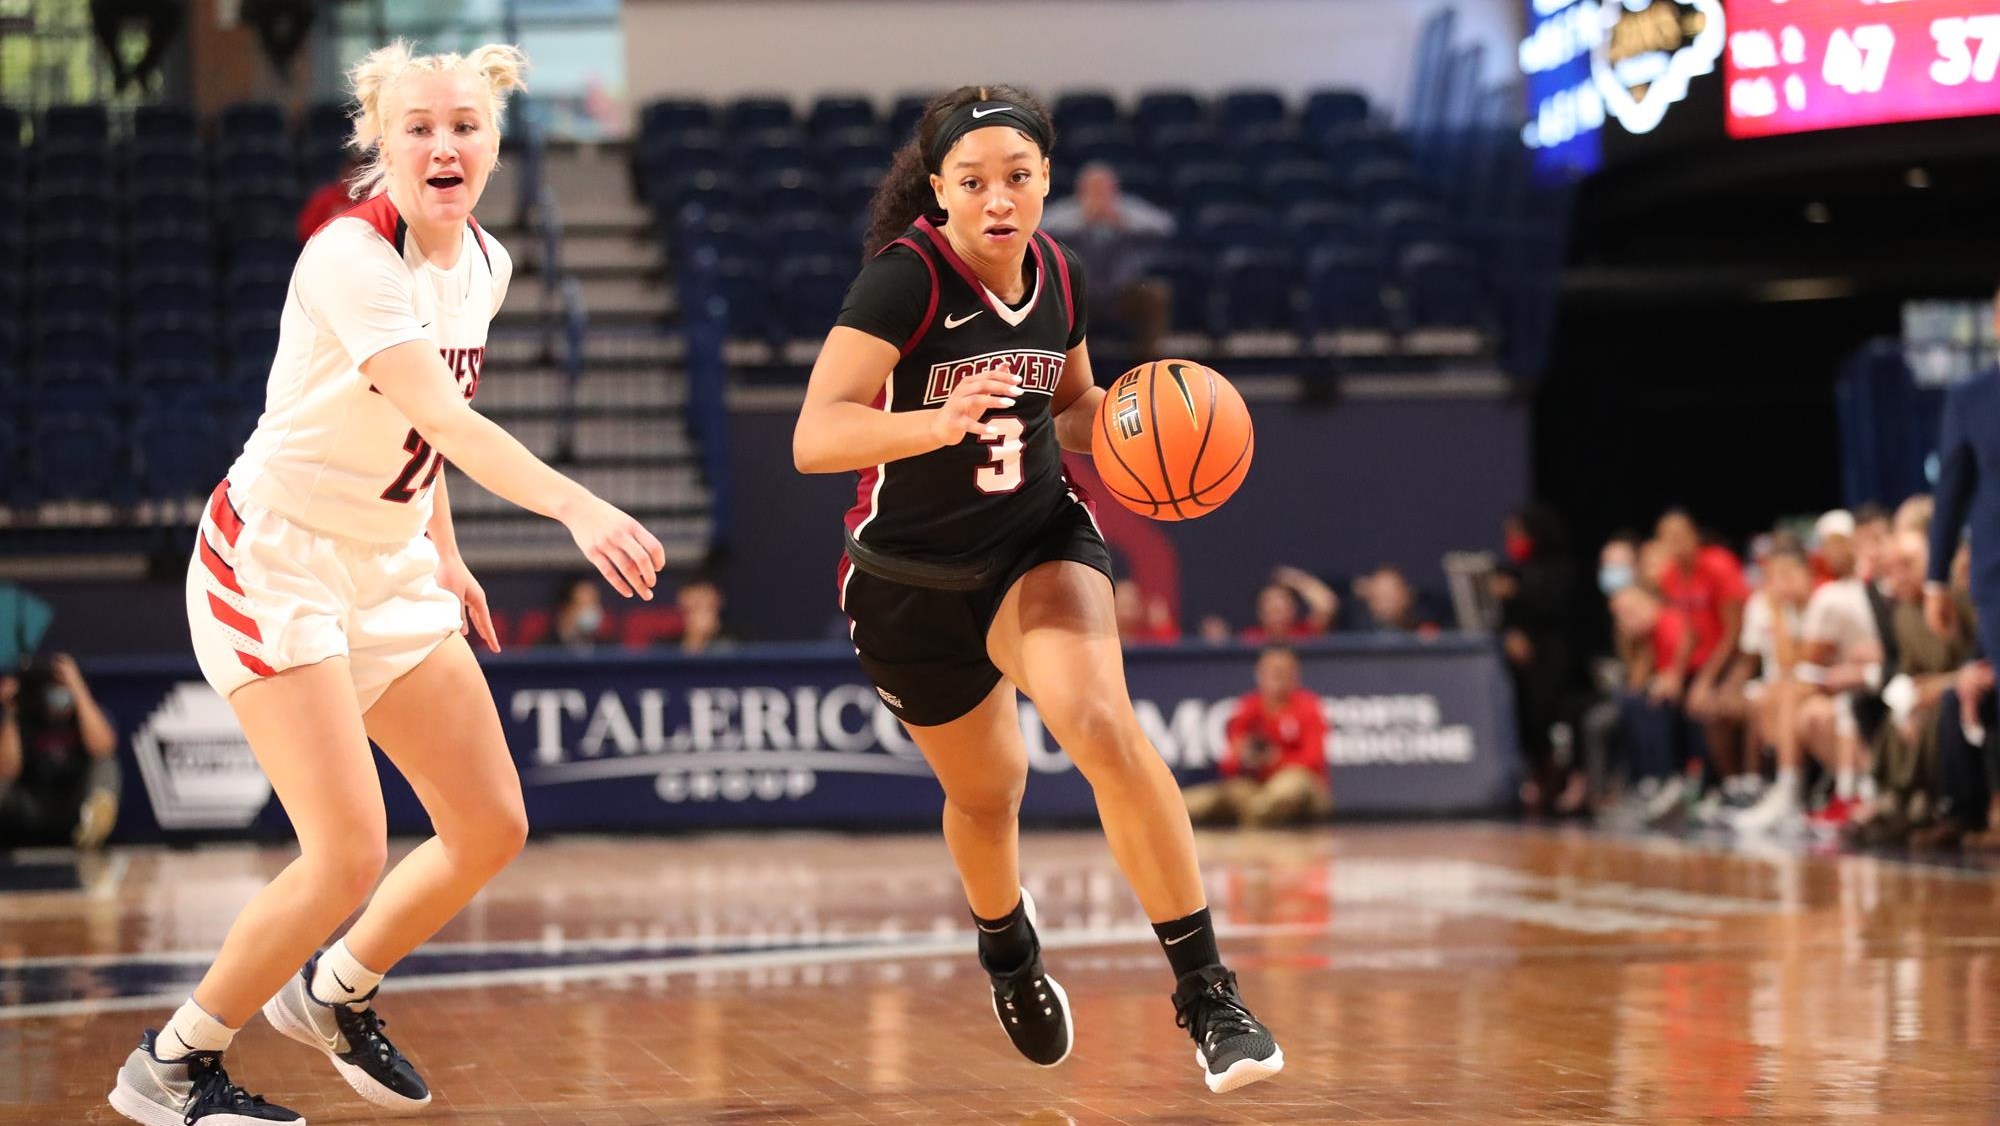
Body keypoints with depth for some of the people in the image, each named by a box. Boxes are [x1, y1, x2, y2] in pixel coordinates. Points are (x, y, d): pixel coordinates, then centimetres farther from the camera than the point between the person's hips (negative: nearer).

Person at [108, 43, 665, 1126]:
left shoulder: (483, 263, 3)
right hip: (272, 559, -8)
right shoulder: (349, 258, -23)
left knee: (492, 828, 7)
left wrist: (443, 550, 19)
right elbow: (446, 418, -35)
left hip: (388, 569, 8)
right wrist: (578, 508, -47)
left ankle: (335, 994, 31)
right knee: (350, 853, -17)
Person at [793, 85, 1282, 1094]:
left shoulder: (1060, 276, -6)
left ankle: (1206, 990, -21)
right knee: (985, 789, 17)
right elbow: (814, 438, -33)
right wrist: (940, 422, -49)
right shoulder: (906, 276, -22)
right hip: (912, 578, -2)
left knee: (1100, 722, -27)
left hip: (1042, 539, 2)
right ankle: (1009, 952, 52)